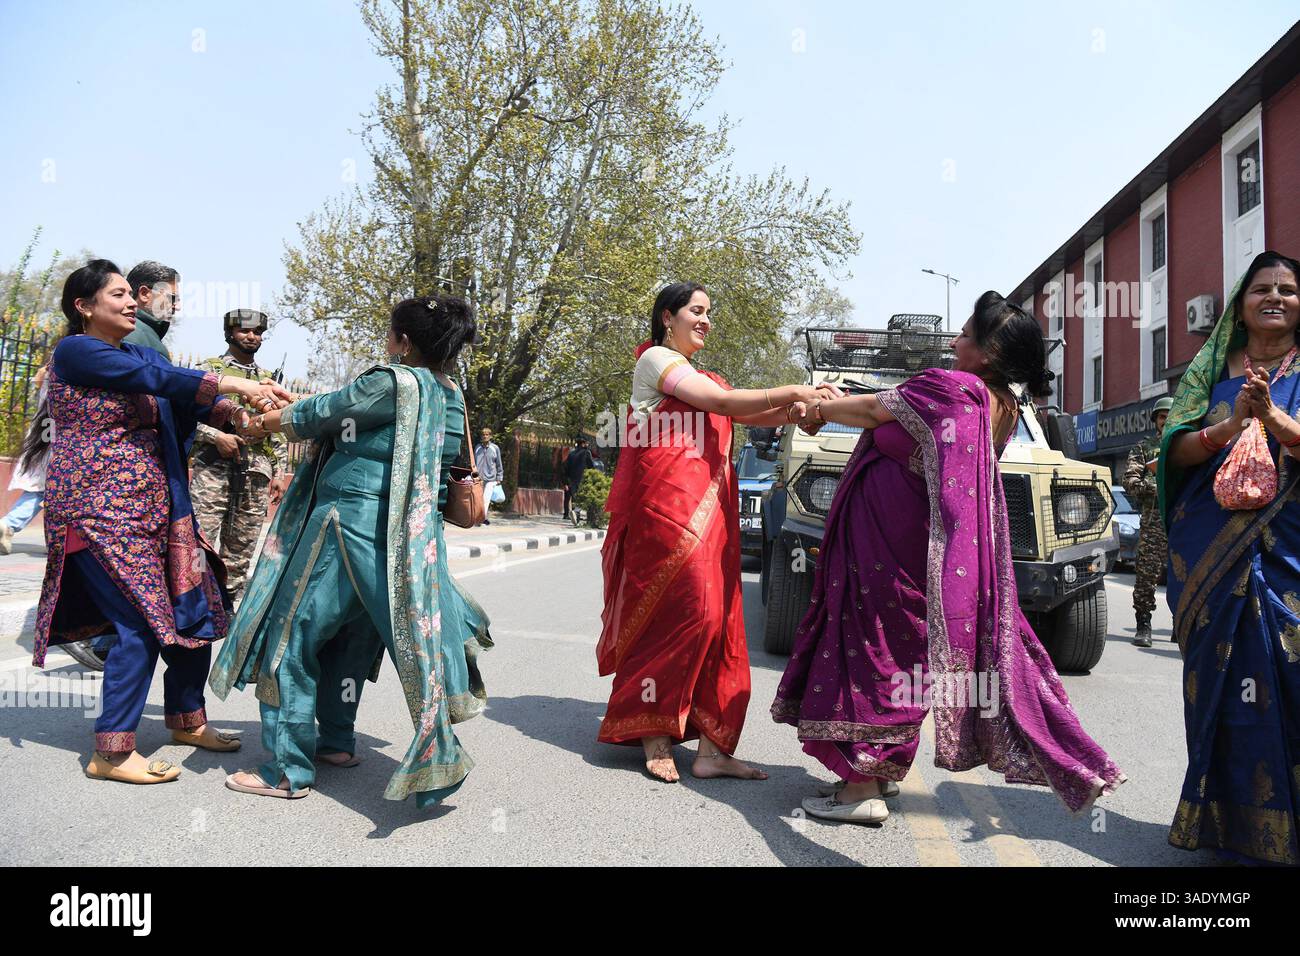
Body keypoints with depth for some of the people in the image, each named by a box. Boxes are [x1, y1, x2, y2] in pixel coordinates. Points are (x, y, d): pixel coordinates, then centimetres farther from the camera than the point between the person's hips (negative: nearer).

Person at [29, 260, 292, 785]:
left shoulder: (137, 352, 15)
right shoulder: (75, 351, -8)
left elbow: (187, 399, 2)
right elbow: (159, 378, -20)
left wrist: (241, 413, -16)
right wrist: (236, 383, -24)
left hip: (157, 508, 8)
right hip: (102, 510, -8)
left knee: (196, 611, 8)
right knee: (143, 623, -12)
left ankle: (186, 719, 26)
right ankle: (111, 752, 1)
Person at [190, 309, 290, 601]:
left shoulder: (267, 379, 18)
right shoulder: (208, 369, 5)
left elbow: (279, 432, 19)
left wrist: (280, 472, 12)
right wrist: (217, 436, -15)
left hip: (256, 473, 4)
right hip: (213, 468, -4)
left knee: (241, 551, 8)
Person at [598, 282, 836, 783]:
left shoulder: (701, 376, 26)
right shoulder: (656, 358, 0)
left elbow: (751, 416, 15)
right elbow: (722, 402, -12)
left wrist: (803, 405, -1)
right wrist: (791, 392, -9)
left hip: (709, 508, 8)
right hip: (669, 502, -8)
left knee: (716, 618, 2)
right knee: (685, 611, -13)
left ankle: (711, 748, 5)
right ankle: (656, 741, -2)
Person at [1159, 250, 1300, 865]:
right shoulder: (1211, 370, 14)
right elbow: (1176, 449, 4)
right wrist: (1229, 425, -13)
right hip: (1213, 552, 1)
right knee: (1222, 676, 1)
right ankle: (1228, 818, 11)